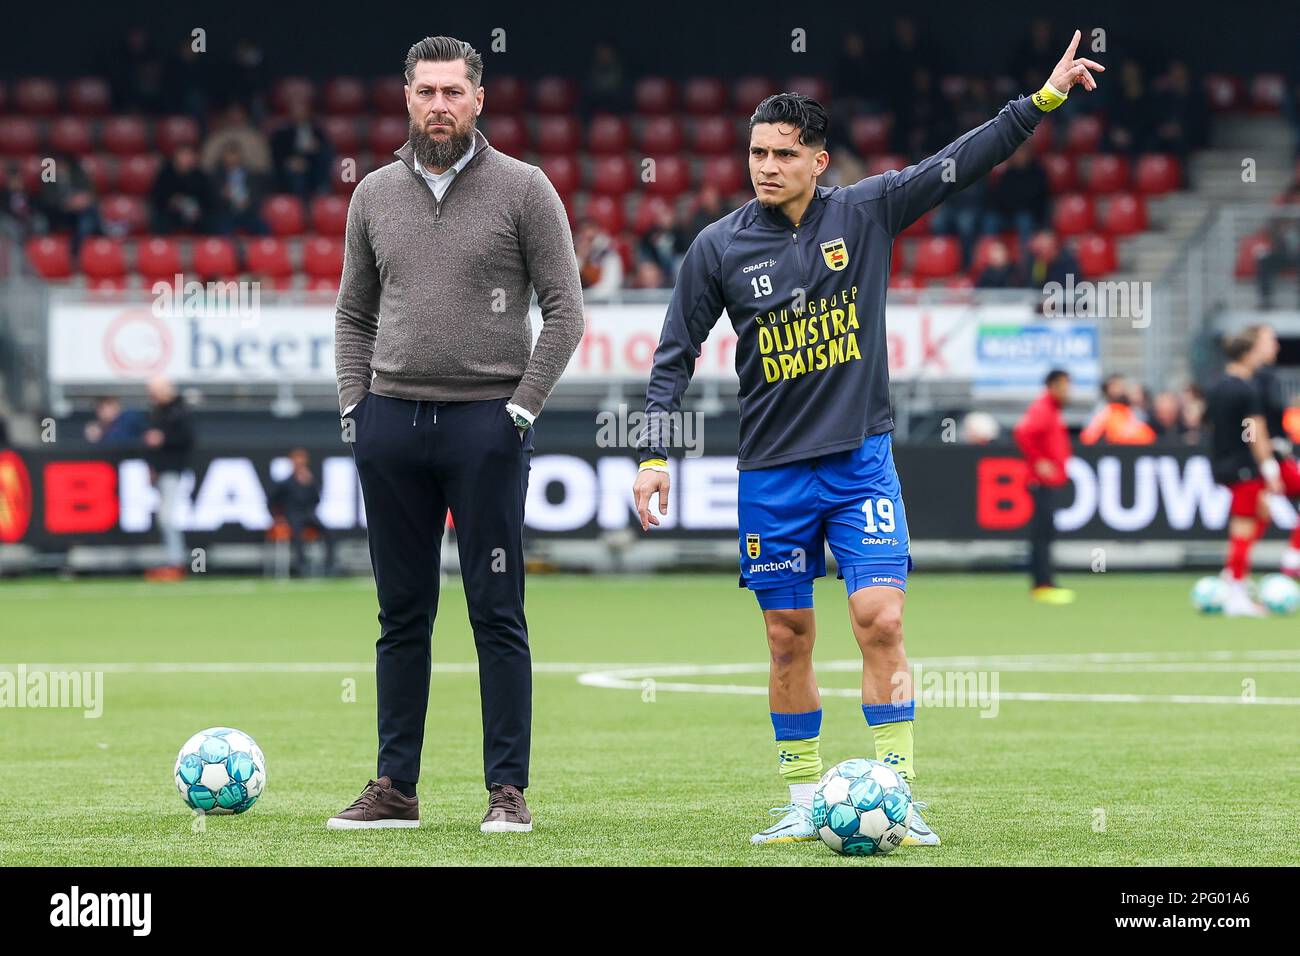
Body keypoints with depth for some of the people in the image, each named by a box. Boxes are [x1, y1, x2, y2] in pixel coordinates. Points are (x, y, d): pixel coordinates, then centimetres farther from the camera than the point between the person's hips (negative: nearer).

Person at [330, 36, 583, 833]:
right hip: (392, 423, 4)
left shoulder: (522, 189, 0)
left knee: (497, 614, -3)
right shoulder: (377, 194, 11)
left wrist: (522, 408, -8)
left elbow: (565, 310, -2)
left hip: (485, 425, -4)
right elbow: (353, 313, 19)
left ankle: (509, 790, 1)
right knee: (402, 614, 7)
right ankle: (395, 789, 11)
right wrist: (355, 407, 7)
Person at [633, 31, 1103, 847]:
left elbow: (964, 161, -1)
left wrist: (1045, 98, -8)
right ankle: (805, 804, 15)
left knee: (881, 620, -12)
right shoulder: (720, 247, 0)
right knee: (789, 640, 4)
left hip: (861, 458, -1)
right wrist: (655, 456, -1)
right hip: (772, 472, 1)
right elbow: (676, 353, 5)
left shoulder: (866, 212, 0)